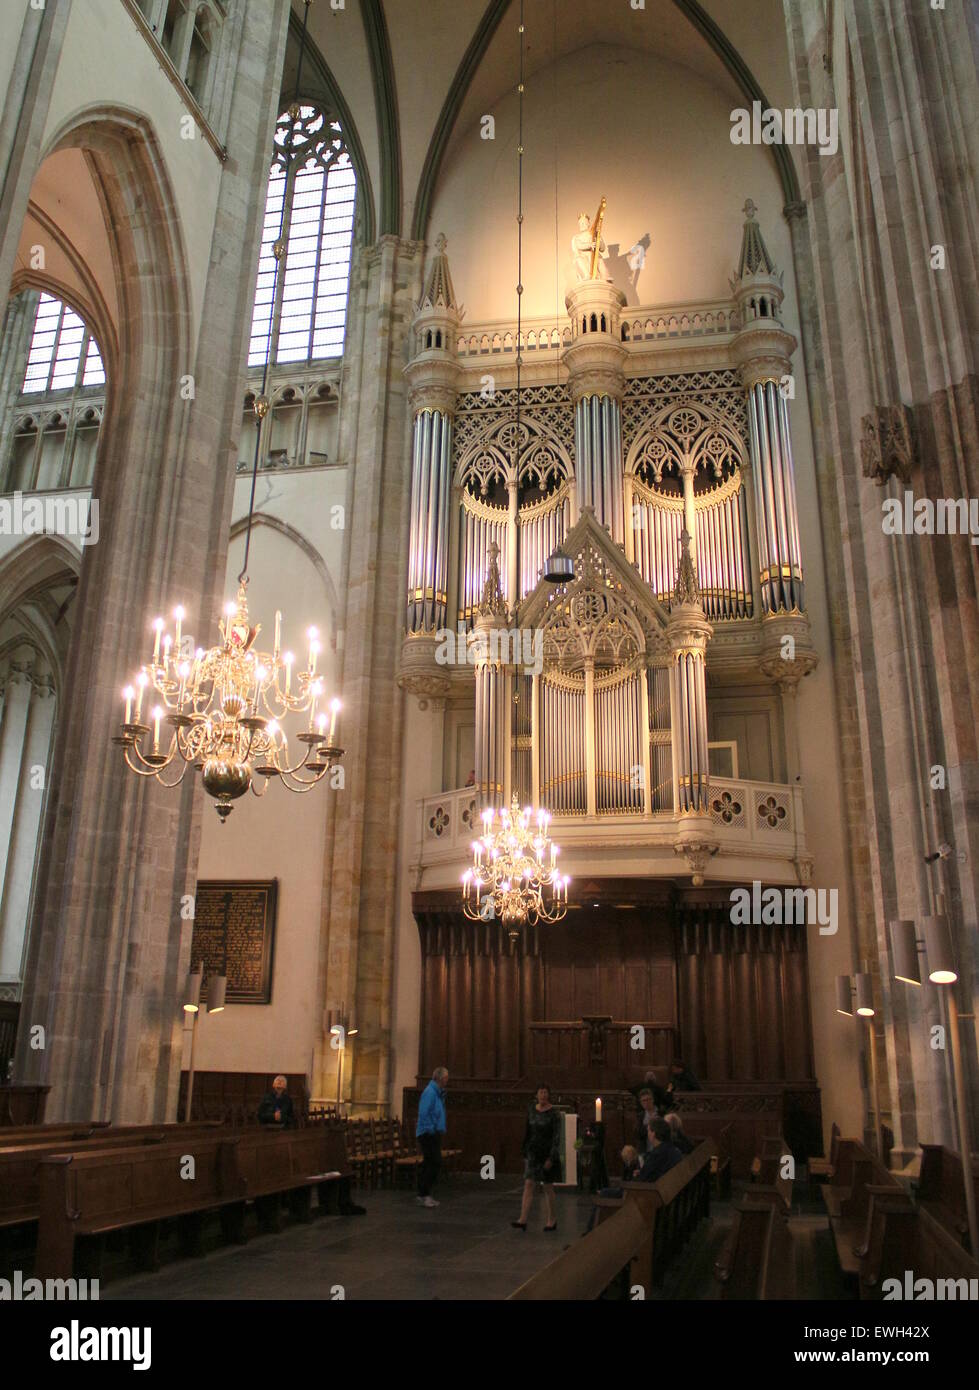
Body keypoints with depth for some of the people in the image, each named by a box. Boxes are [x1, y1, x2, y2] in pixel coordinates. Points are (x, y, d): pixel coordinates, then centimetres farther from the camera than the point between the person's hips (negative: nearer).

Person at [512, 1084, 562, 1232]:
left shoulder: (554, 1114, -10)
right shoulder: (531, 1111, 5)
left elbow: (557, 1137, -12)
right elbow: (527, 1133, 12)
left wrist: (551, 1158, -17)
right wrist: (524, 1153, 12)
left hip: (547, 1153, -4)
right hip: (533, 1152, 4)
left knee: (548, 1187, 5)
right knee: (528, 1184, -5)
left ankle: (552, 1220, 20)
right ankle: (523, 1220, -9)